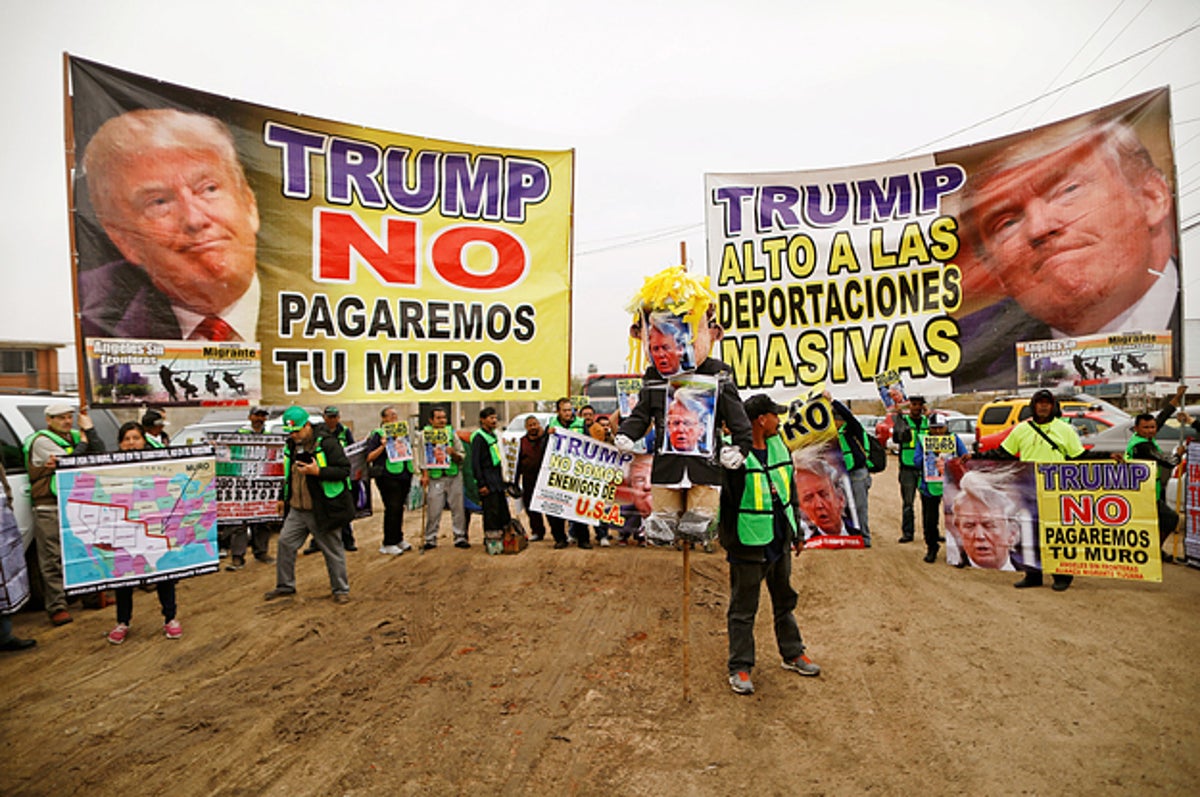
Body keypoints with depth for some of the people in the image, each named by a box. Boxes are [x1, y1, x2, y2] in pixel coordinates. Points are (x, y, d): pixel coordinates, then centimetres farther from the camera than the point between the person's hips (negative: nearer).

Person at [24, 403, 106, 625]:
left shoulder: (74, 436, 12)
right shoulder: (41, 441, -8)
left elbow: (100, 453, 1)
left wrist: (88, 428, -4)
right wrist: (83, 443, -5)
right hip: (49, 509, -6)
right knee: (52, 559, -2)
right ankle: (57, 607, 3)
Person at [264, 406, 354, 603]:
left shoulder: (327, 443, -13)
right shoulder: (291, 446, 10)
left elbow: (344, 469, -17)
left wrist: (318, 471, -26)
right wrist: (284, 498, 24)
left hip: (322, 510, -7)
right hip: (296, 510, 7)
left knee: (332, 550, 3)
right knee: (285, 543, 9)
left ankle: (341, 590, 16)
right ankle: (285, 585, 28)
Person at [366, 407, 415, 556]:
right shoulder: (378, 434, -2)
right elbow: (369, 458, -8)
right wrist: (383, 446, -19)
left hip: (404, 475, 6)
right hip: (388, 476, -6)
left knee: (399, 508, 13)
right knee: (392, 509, -6)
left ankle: (398, 539, 24)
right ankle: (388, 544, 3)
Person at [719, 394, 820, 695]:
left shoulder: (779, 447, 6)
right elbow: (726, 501, -16)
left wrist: (795, 531, 18)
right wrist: (729, 541, -16)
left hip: (780, 541, 8)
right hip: (749, 543, -7)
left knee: (785, 600, 23)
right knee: (743, 608, 5)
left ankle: (793, 654, 40)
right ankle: (740, 667, 18)